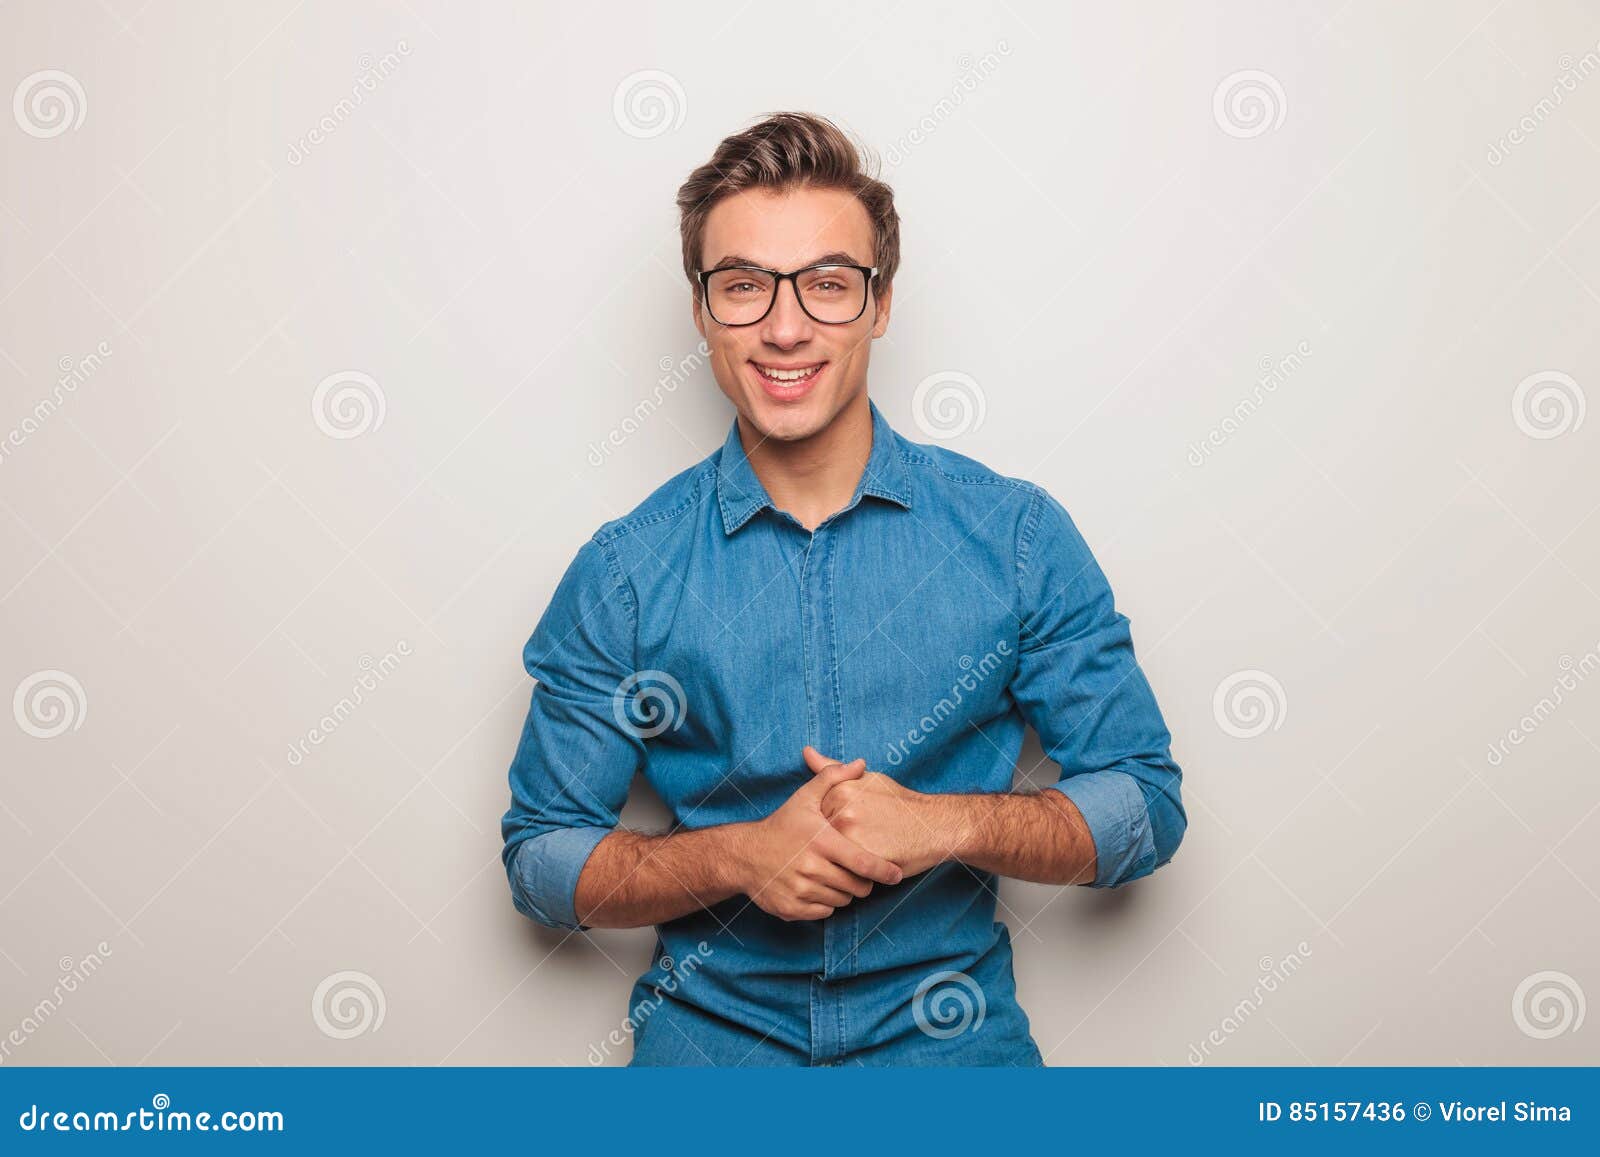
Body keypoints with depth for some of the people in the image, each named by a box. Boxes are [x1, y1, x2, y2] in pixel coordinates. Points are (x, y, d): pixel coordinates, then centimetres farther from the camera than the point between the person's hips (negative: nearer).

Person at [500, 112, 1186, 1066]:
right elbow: (542, 858, 3)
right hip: (711, 1031, 1)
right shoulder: (623, 575, -2)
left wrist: (946, 824, -14)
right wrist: (741, 856, -14)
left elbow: (1146, 807, 2)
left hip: (950, 1028, 0)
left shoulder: (1018, 537, -1)